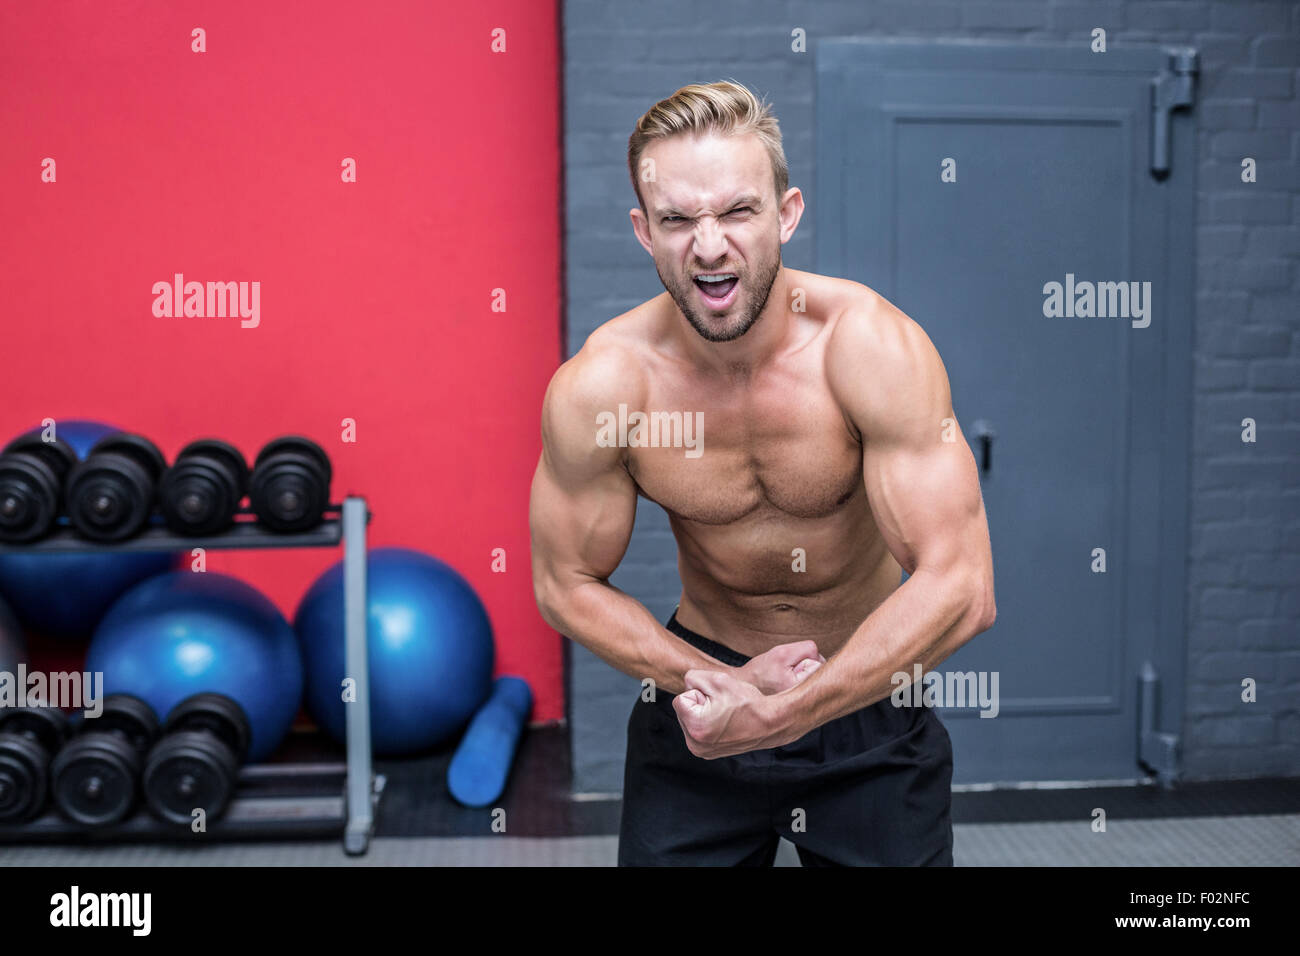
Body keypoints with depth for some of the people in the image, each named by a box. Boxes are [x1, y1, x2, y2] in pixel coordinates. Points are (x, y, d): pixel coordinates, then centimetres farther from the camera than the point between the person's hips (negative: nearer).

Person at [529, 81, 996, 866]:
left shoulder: (872, 346, -23)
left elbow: (959, 588, -25)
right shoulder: (597, 387, -19)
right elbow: (568, 584, -6)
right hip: (704, 674, 1)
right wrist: (716, 682, -18)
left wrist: (776, 716, -26)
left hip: (869, 686, 0)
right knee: (664, 851, 11)